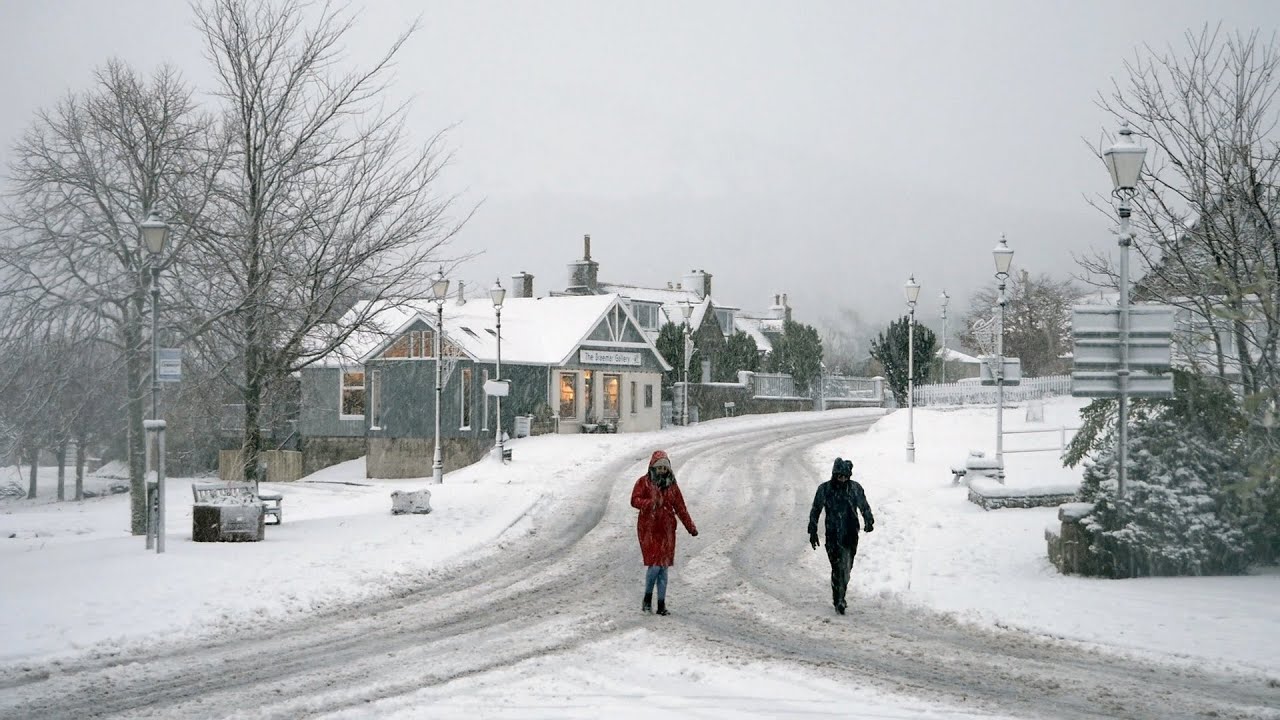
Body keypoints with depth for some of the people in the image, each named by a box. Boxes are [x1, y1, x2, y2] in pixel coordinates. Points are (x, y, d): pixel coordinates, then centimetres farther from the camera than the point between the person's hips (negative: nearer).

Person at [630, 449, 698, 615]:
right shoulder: (644, 482, -1)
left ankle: (661, 604, 10)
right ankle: (647, 598, 7)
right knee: (654, 565, -13)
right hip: (649, 529, -4)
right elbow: (635, 500, -13)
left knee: (663, 567, 4)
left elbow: (680, 508, 15)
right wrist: (651, 503, -30)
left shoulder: (671, 485, 11)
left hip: (666, 530, 4)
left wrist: (691, 527, 12)